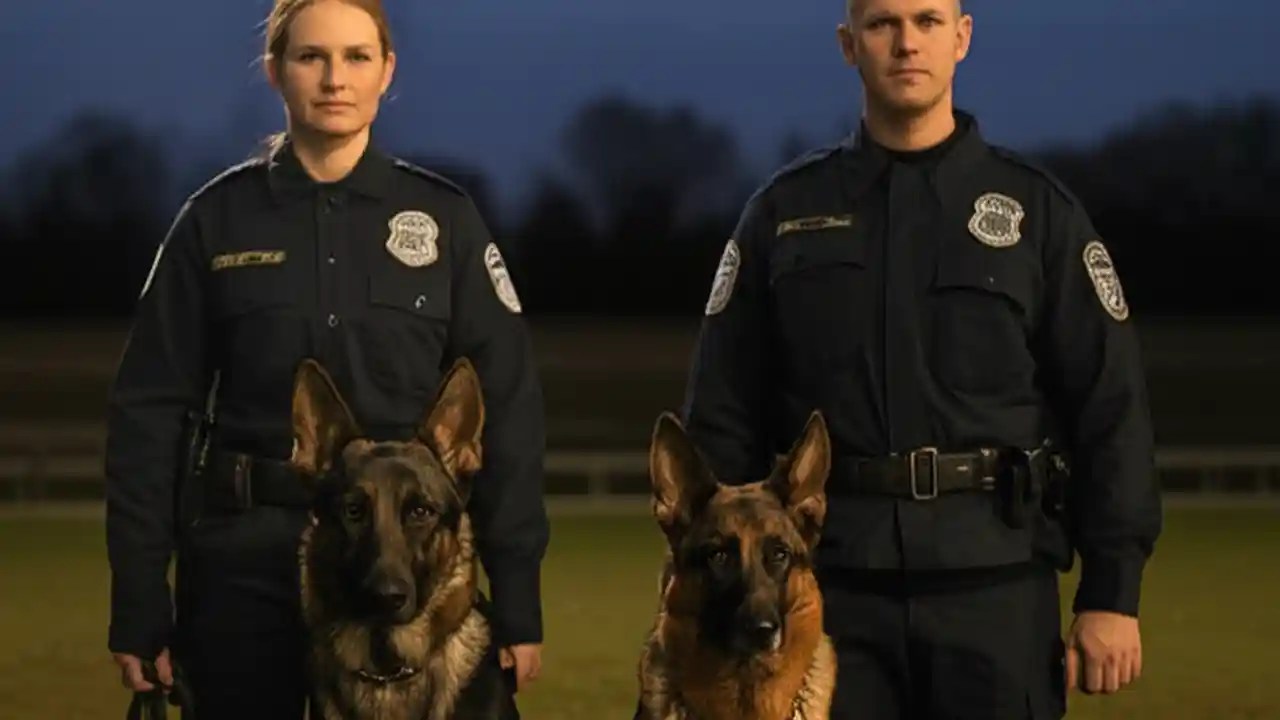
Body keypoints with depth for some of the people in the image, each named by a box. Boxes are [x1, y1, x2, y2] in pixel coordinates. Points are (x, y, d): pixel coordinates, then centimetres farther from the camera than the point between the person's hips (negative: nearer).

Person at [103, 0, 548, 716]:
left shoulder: (444, 218, 3)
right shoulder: (219, 218, 3)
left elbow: (508, 409, 2)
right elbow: (152, 410, 3)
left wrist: (517, 597, -4)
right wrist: (139, 602, -2)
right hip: (246, 556, 0)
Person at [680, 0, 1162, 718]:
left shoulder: (1038, 208, 5)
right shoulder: (785, 211, 9)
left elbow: (1111, 411, 2)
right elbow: (724, 416, 8)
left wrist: (1113, 593, -5)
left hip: (996, 585, -1)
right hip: (833, 587, 1)